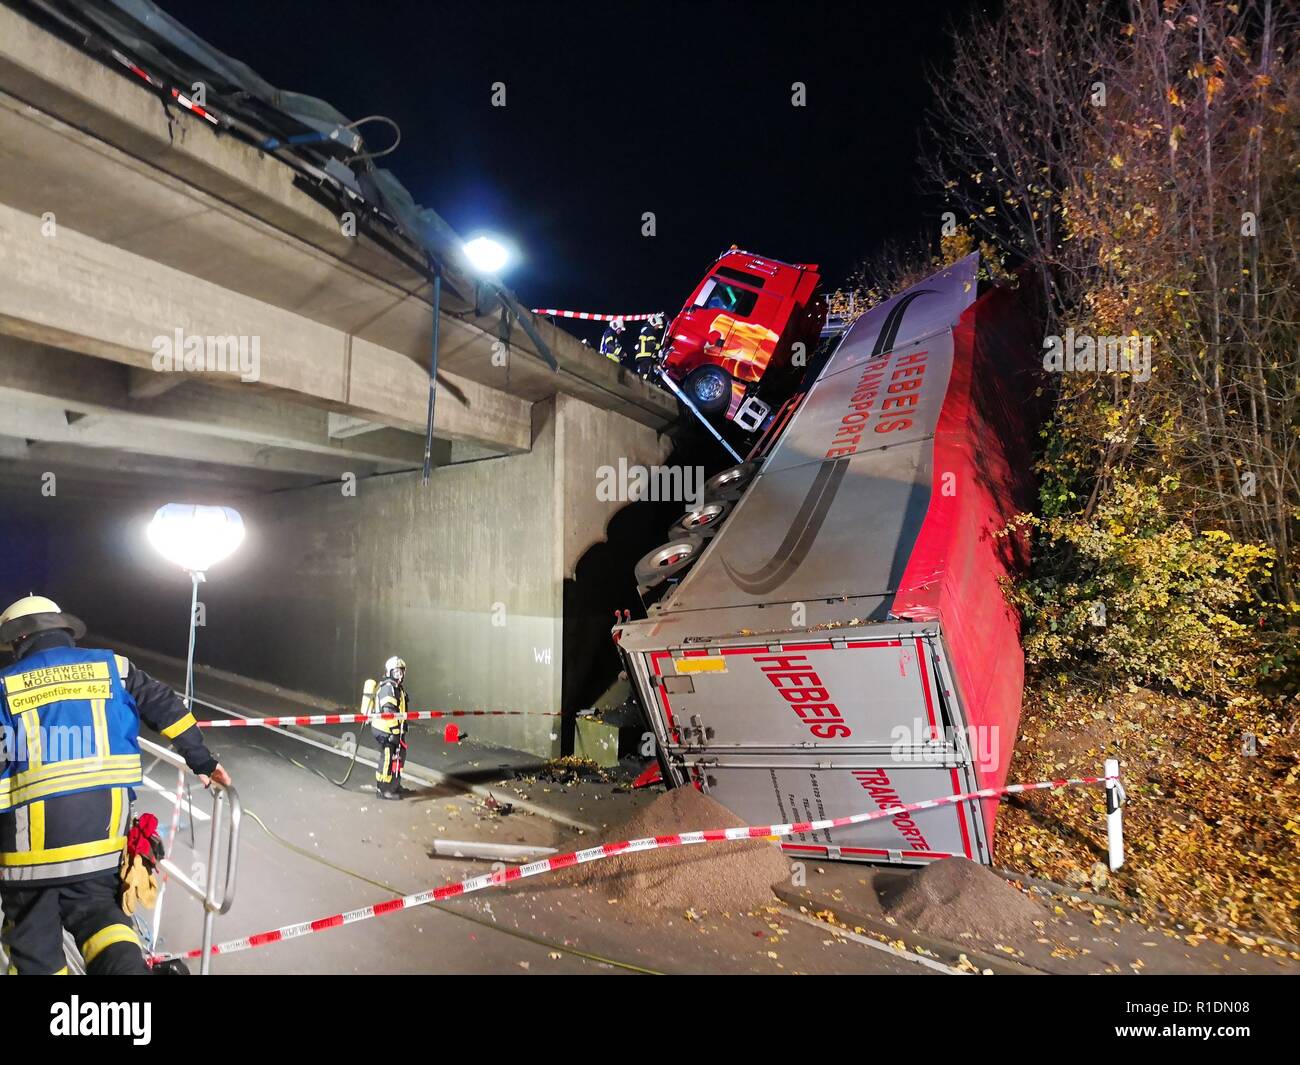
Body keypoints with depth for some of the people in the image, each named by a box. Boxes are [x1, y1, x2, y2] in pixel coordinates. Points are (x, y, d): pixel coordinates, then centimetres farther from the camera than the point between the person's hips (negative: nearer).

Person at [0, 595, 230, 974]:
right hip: (100, 835, 2)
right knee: (97, 911, 16)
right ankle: (126, 964, -10)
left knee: (33, 944, 15)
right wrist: (202, 761, 11)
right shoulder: (110, 667, 6)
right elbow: (165, 706, 4)